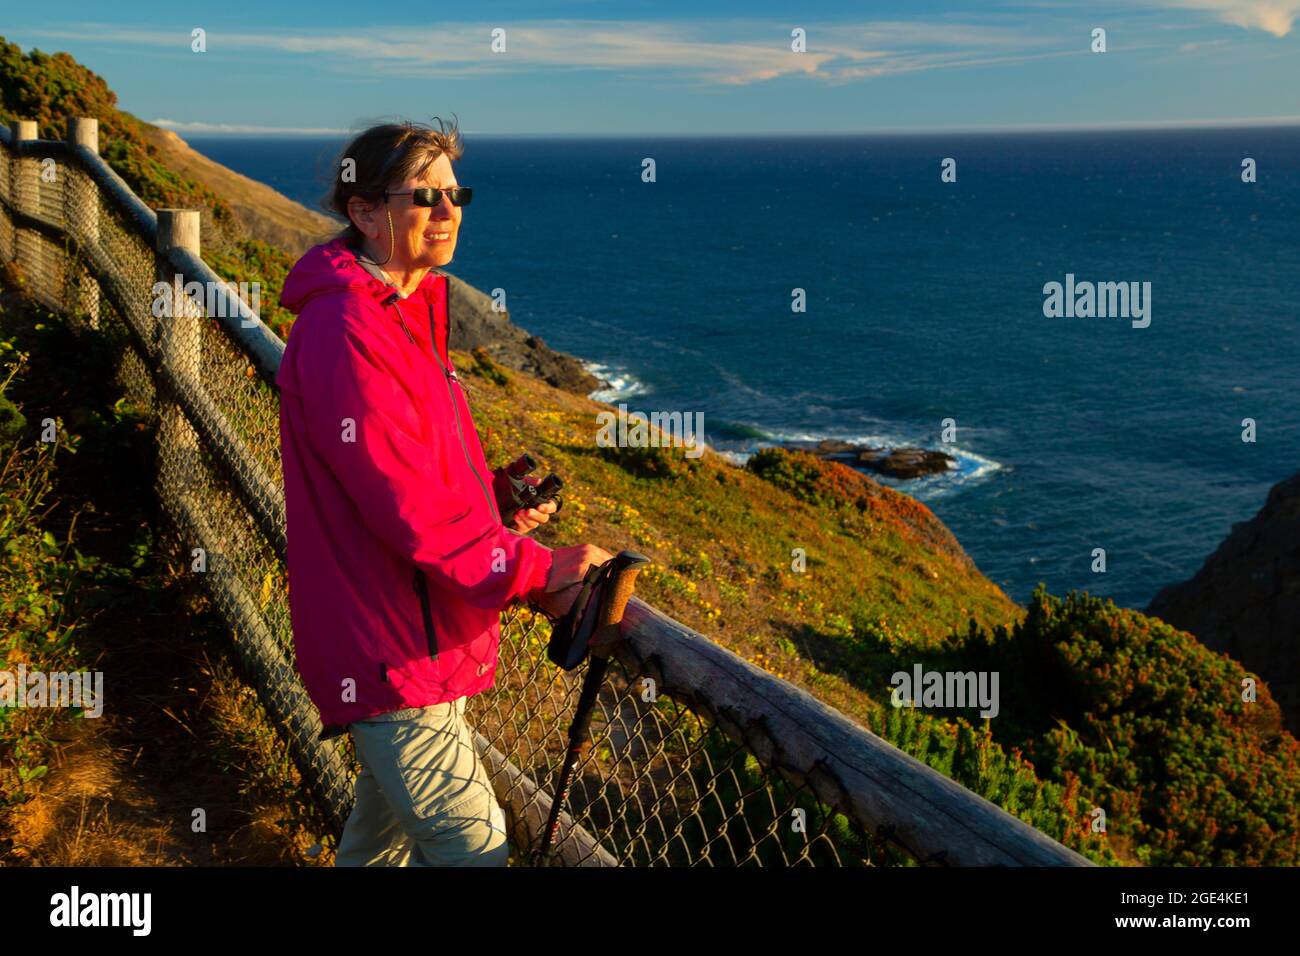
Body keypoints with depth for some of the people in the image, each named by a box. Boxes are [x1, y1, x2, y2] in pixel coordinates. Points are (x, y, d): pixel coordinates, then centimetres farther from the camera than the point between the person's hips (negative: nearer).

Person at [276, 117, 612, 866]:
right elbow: (409, 508, -26)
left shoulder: (406, 316, 13)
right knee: (474, 848, -6)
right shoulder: (344, 332, -21)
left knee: (389, 826, 24)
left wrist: (498, 507, 2)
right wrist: (537, 572, -20)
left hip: (427, 636, 10)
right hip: (392, 656, -10)